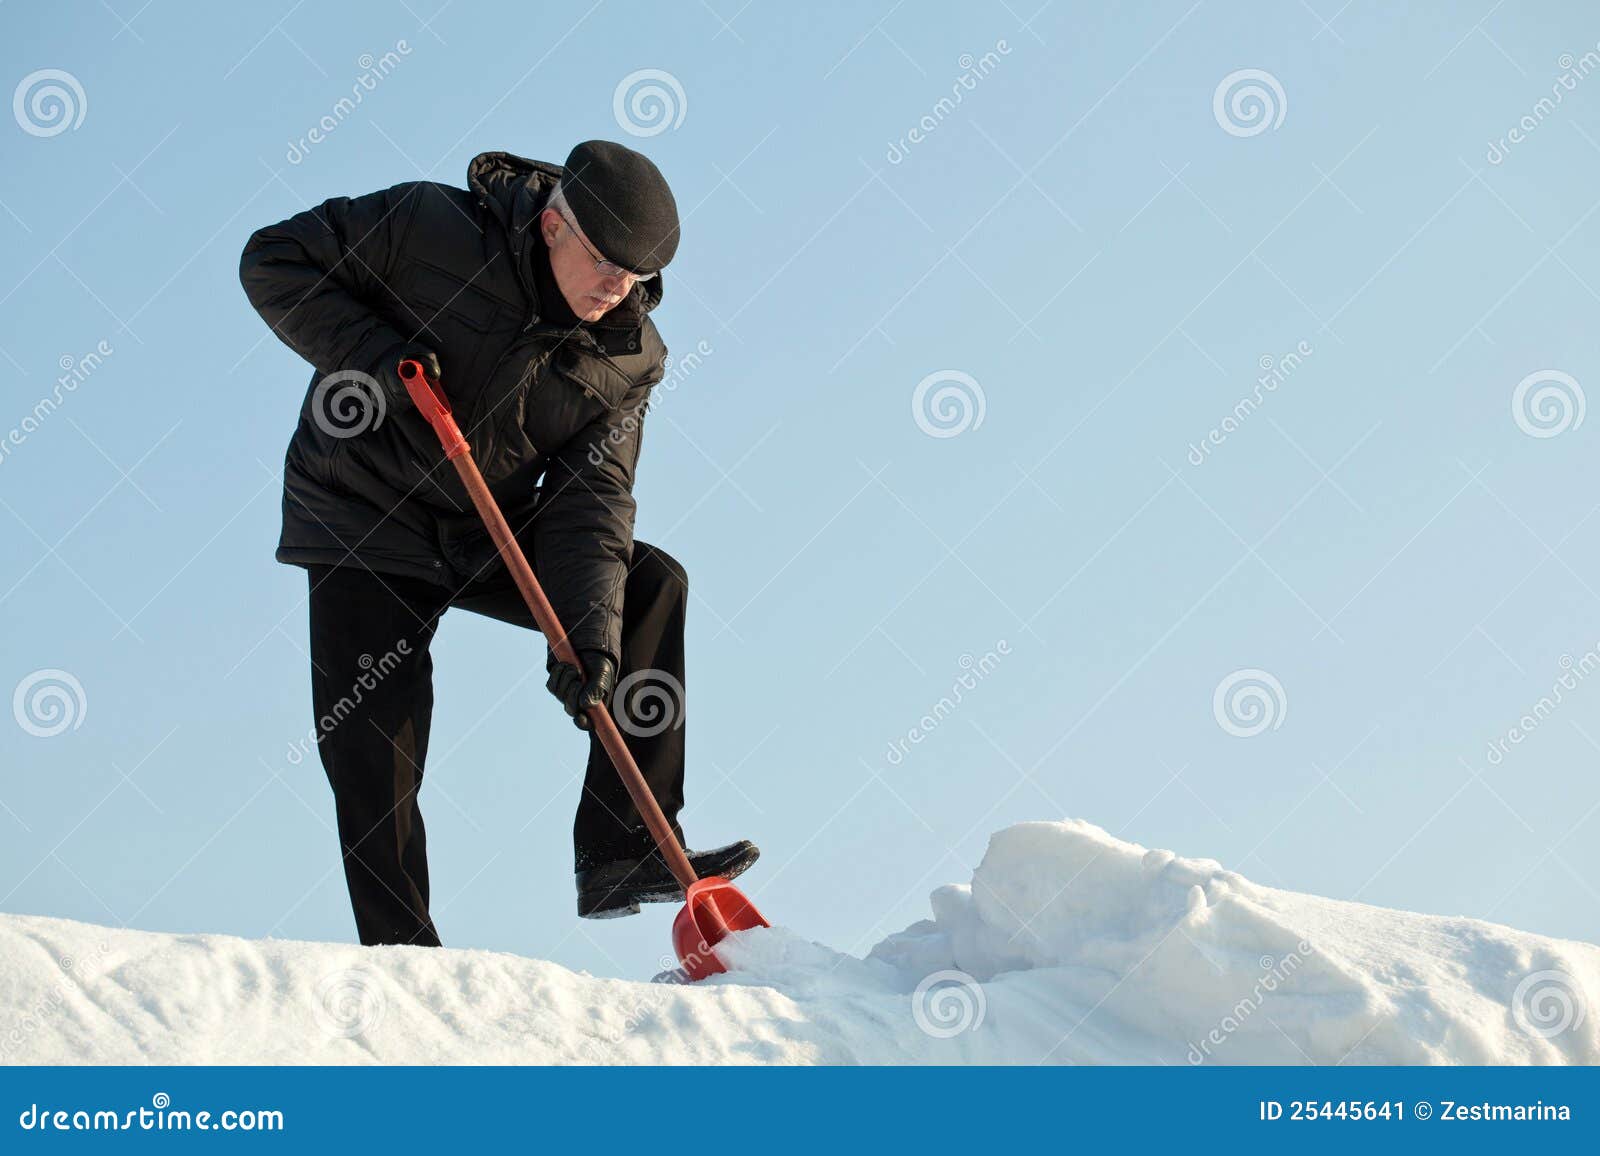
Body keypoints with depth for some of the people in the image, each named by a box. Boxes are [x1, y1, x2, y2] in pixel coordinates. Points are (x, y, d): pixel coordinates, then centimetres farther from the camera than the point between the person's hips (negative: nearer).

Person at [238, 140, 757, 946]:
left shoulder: (630, 357, -8)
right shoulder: (429, 228, -19)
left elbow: (588, 501, -12)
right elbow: (275, 262, -13)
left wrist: (590, 633, -26)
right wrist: (372, 355, -28)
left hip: (491, 543, 4)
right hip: (363, 534, -4)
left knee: (651, 585, -10)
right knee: (375, 776, -9)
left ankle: (626, 850, -11)